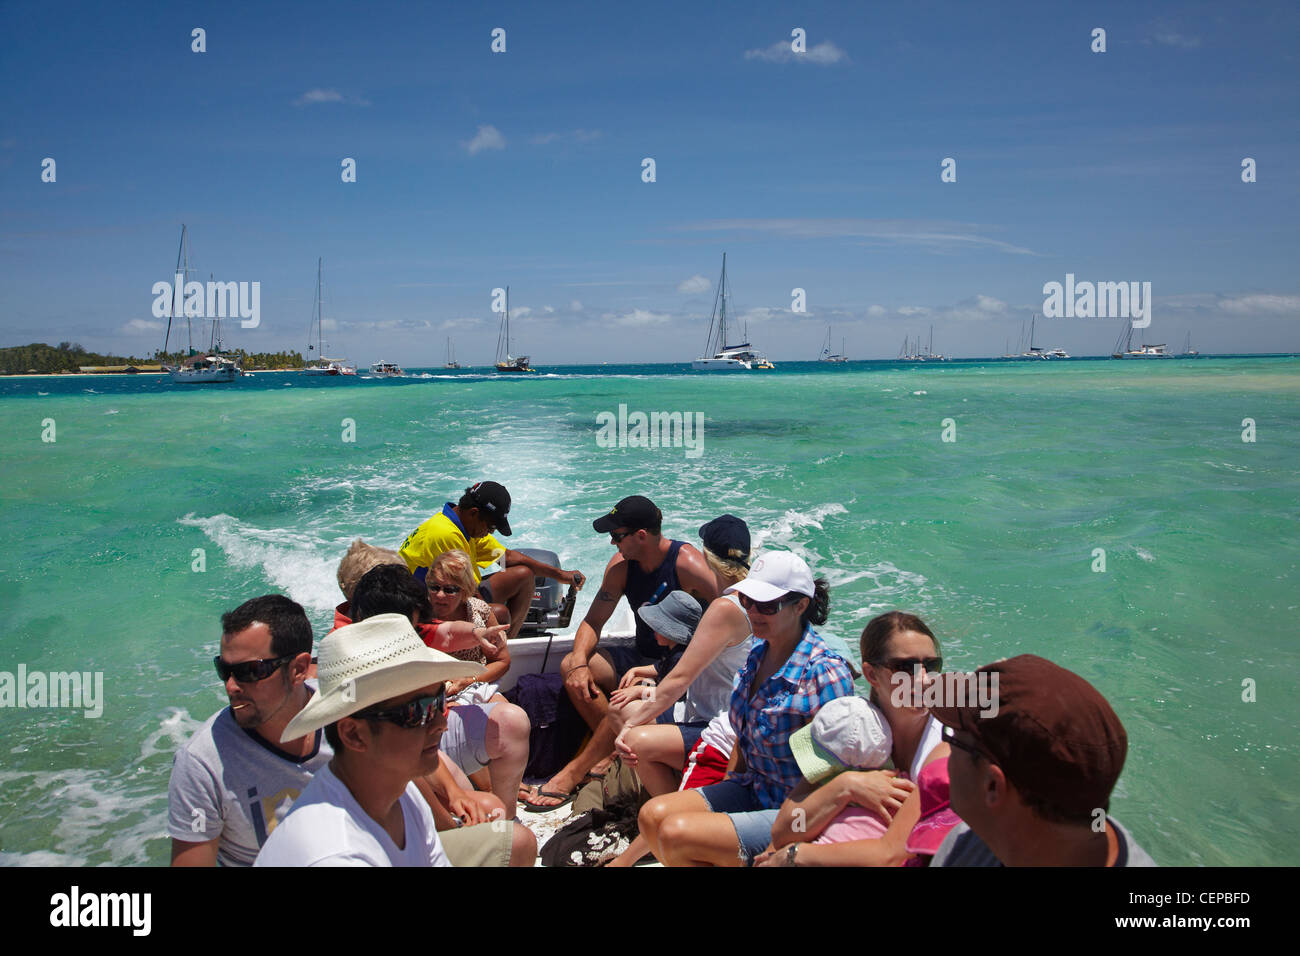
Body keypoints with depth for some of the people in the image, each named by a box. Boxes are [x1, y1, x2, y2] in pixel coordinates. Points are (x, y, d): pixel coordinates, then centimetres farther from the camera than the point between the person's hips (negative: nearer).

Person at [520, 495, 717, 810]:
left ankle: (571, 776, -22)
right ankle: (615, 751, -14)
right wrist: (579, 664, -17)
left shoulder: (688, 565, -18)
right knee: (570, 665, -12)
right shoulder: (621, 565, 1)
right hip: (643, 657, 7)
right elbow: (593, 620, 4)